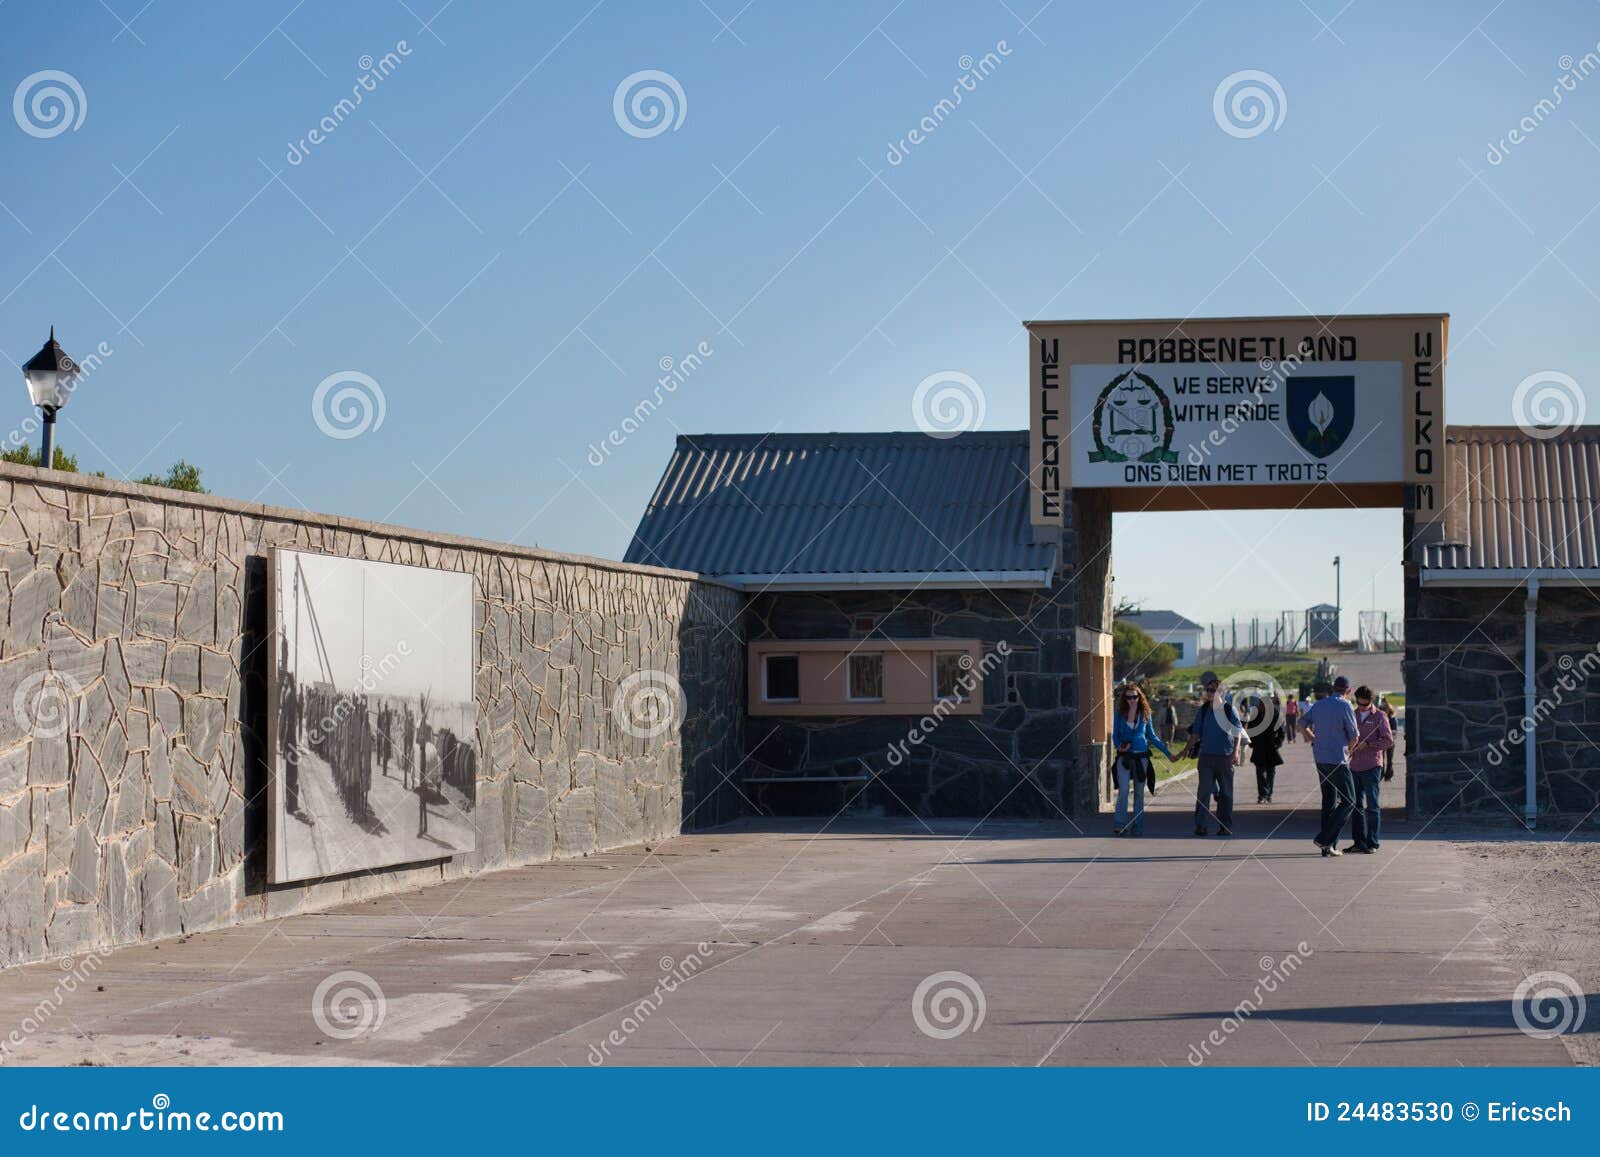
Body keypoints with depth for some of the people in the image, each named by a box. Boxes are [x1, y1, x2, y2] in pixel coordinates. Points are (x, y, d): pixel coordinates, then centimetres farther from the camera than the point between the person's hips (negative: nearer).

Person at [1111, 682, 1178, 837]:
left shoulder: (1144, 714, 6)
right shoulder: (1120, 713, 3)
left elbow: (1152, 736, 14)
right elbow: (1115, 735, 8)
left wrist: (1168, 753, 14)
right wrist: (1119, 746, -14)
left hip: (1141, 756, 2)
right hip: (1124, 756, -2)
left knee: (1139, 793, 5)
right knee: (1123, 790, -15)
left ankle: (1138, 828, 11)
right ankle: (1119, 825, -13)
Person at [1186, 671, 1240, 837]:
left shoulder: (1229, 709, -1)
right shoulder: (1203, 710, 7)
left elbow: (1237, 732, -1)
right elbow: (1195, 733, 12)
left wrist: (1235, 751, -12)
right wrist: (1187, 749, 2)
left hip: (1225, 756, -2)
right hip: (1206, 755, 2)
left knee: (1226, 792, 6)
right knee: (1203, 791, -6)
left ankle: (1226, 826, 14)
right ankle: (1200, 825, -7)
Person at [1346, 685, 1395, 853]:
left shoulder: (1379, 716, -1)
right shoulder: (1353, 715, 14)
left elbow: (1388, 741, -6)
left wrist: (1367, 744, -14)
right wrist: (1349, 745, 4)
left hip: (1371, 766, -5)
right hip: (1355, 765, 5)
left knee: (1372, 805, -5)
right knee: (1356, 805, 5)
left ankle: (1372, 843, -2)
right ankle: (1358, 842, 10)